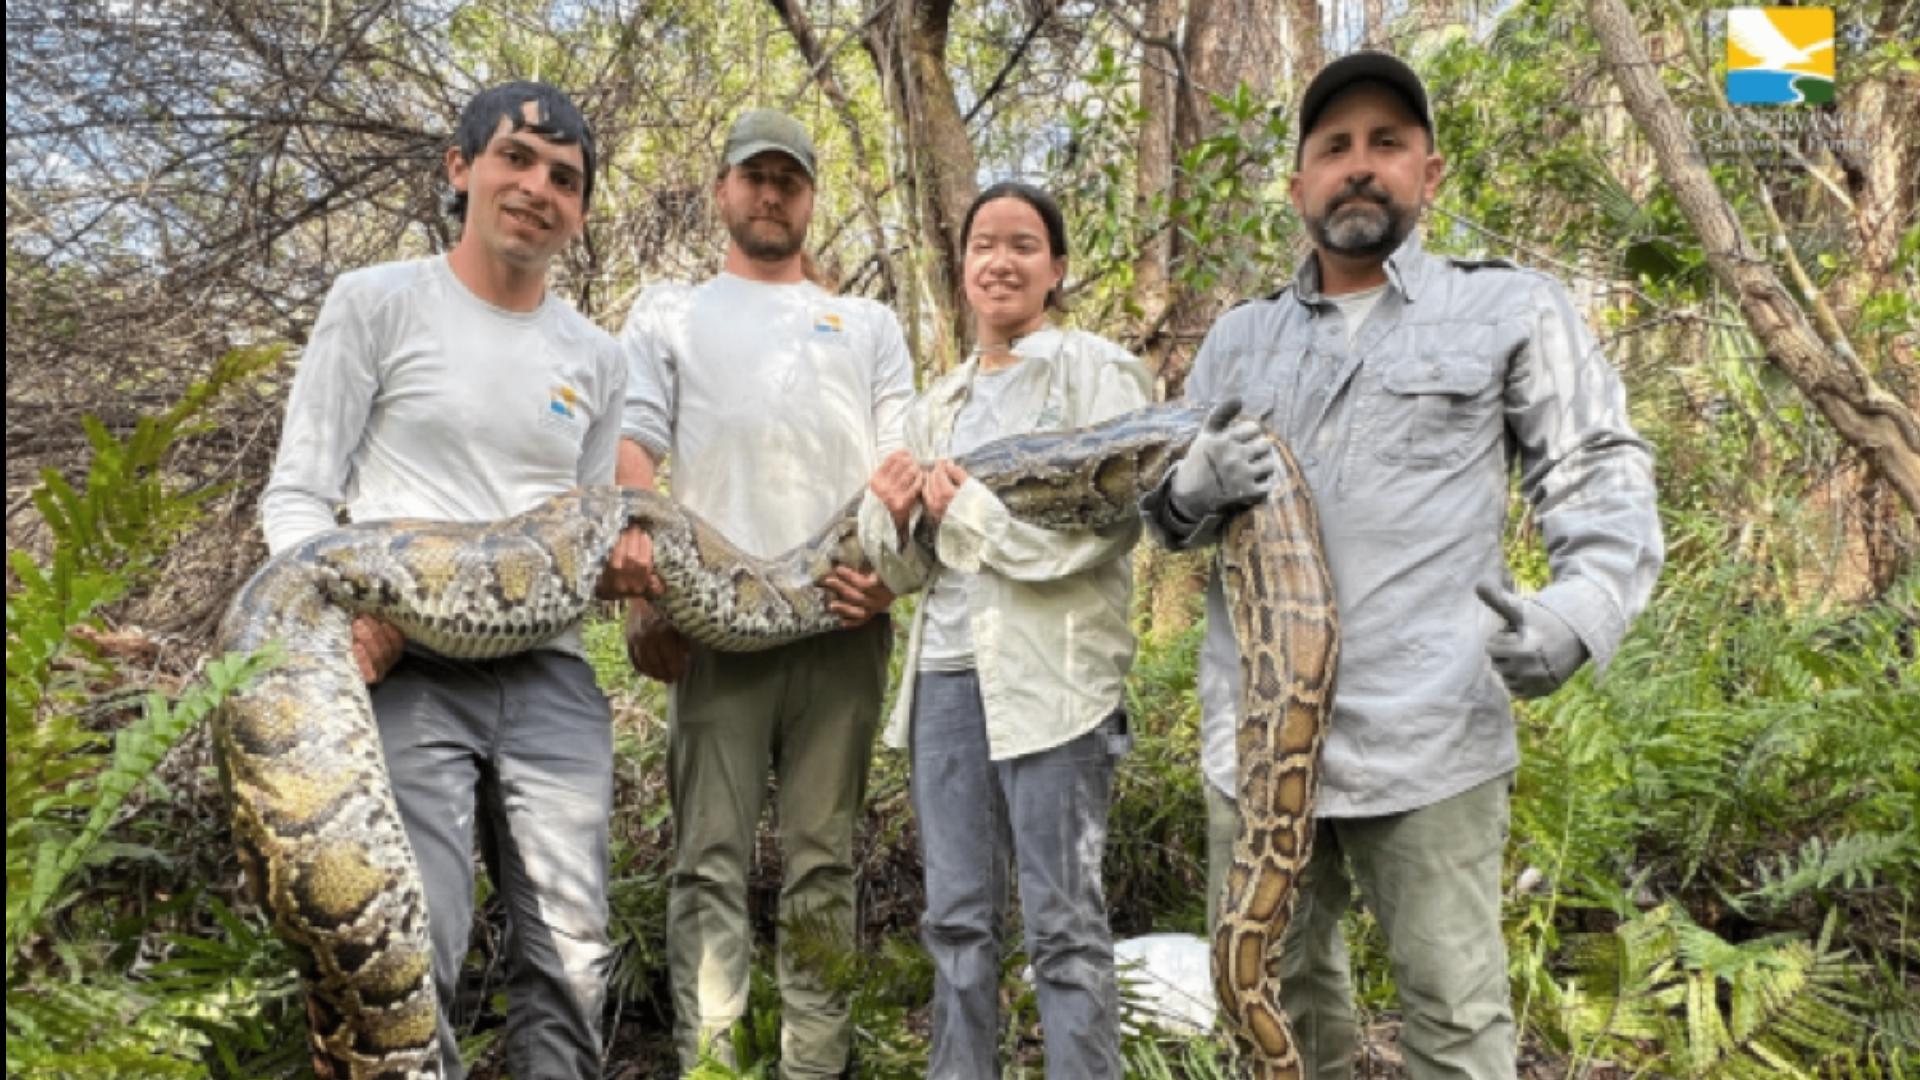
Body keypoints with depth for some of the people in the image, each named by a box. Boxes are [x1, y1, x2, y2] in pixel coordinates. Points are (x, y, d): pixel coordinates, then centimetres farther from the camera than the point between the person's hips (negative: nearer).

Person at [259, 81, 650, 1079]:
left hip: (551, 679, 4)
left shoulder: (596, 359, 15)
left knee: (571, 961, 3)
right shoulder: (377, 303, 4)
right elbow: (297, 496, 2)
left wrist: (616, 568, -3)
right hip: (409, 674, -3)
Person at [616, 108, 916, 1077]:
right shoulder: (670, 313, 19)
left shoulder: (869, 325, 23)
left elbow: (900, 462, 13)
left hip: (844, 618, 2)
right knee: (711, 859, -4)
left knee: (824, 860, 4)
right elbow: (632, 454, 7)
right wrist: (644, 593, -9)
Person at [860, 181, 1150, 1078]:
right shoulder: (936, 405, 18)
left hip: (1053, 674, -6)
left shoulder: (1099, 373, 0)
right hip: (946, 672, 6)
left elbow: (1111, 518, -13)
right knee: (956, 918, 10)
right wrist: (895, 516, -2)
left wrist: (970, 508, -10)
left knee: (1063, 921, -1)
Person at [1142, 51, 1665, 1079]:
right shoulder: (1237, 338, 16)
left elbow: (1602, 483, 0)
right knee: (1271, 988, 17)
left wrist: (1572, 617, -20)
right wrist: (1195, 487, -8)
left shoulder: (1512, 308, 5)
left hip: (1428, 737, -4)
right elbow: (1159, 506, 17)